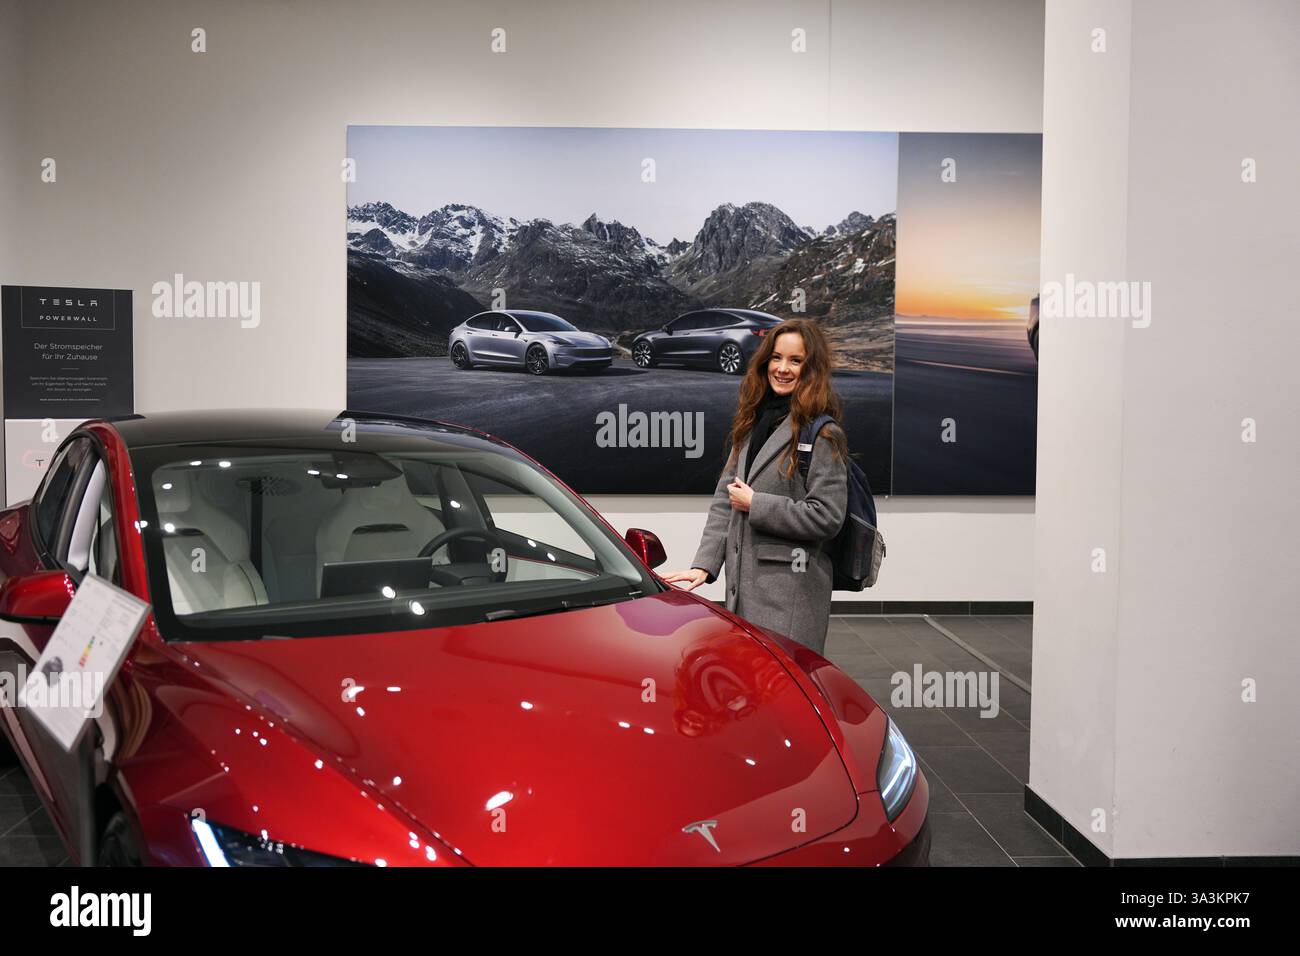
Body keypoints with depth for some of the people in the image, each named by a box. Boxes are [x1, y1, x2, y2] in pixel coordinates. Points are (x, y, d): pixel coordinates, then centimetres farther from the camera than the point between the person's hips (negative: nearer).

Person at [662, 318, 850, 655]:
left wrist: (755, 504, -10)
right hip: (742, 585, 7)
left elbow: (826, 516, -15)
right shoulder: (753, 423, 14)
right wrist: (704, 565, 4)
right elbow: (724, 500, 13)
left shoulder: (822, 435, -8)